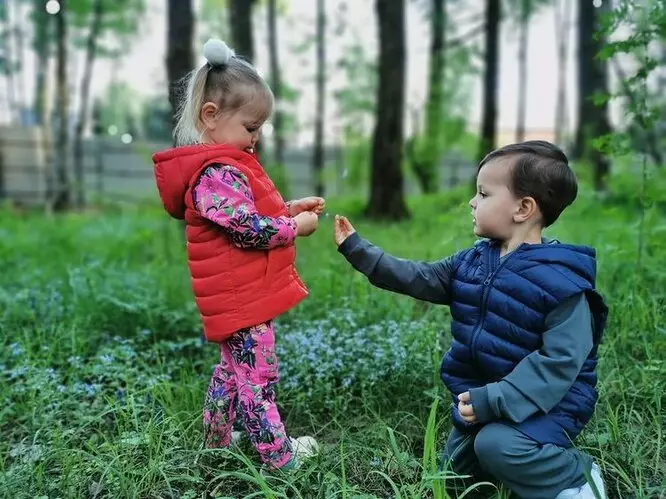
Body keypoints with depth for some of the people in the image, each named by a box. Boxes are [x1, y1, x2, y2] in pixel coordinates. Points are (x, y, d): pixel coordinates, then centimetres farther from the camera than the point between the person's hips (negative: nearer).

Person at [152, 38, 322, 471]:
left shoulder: (224, 166, 13)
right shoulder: (215, 174, -21)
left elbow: (252, 215, 21)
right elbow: (250, 230, -26)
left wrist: (289, 209, 7)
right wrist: (295, 226, -12)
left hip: (239, 296, 11)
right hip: (243, 299, -11)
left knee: (234, 369, 23)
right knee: (257, 375, 0)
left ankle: (216, 440, 38)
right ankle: (279, 456, 13)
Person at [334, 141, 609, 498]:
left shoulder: (561, 281, -24)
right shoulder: (472, 262, -1)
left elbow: (559, 360, -27)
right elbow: (415, 278, 2)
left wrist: (495, 401, -32)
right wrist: (356, 249, -1)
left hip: (544, 399, -8)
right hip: (482, 394, 8)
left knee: (496, 445, -31)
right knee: (459, 463, 16)